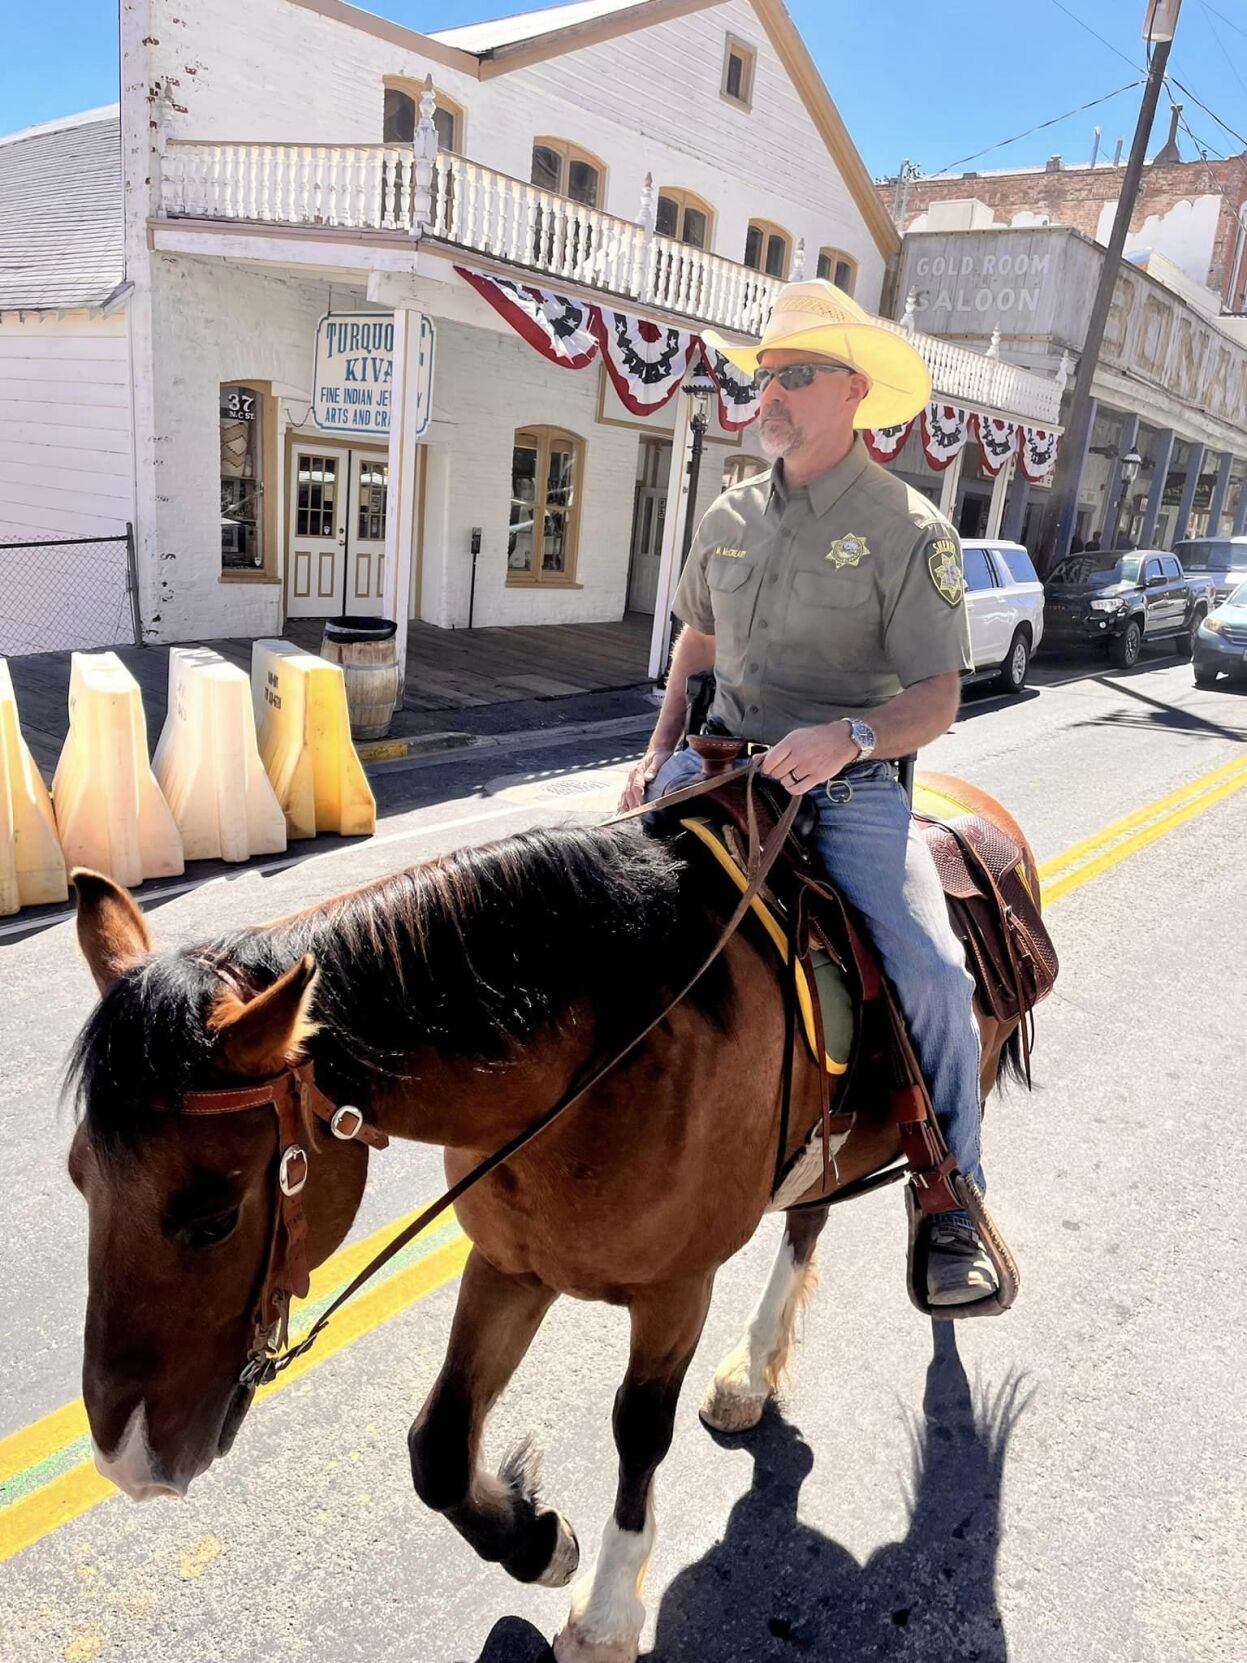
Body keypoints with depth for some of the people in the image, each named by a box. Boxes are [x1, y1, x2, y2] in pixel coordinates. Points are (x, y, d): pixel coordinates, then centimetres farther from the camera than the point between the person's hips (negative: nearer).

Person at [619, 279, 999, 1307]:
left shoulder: (908, 530, -6)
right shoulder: (731, 516, 10)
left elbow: (937, 698, -10)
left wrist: (848, 736, -29)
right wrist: (660, 751, 9)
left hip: (849, 786, -5)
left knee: (932, 974, -19)